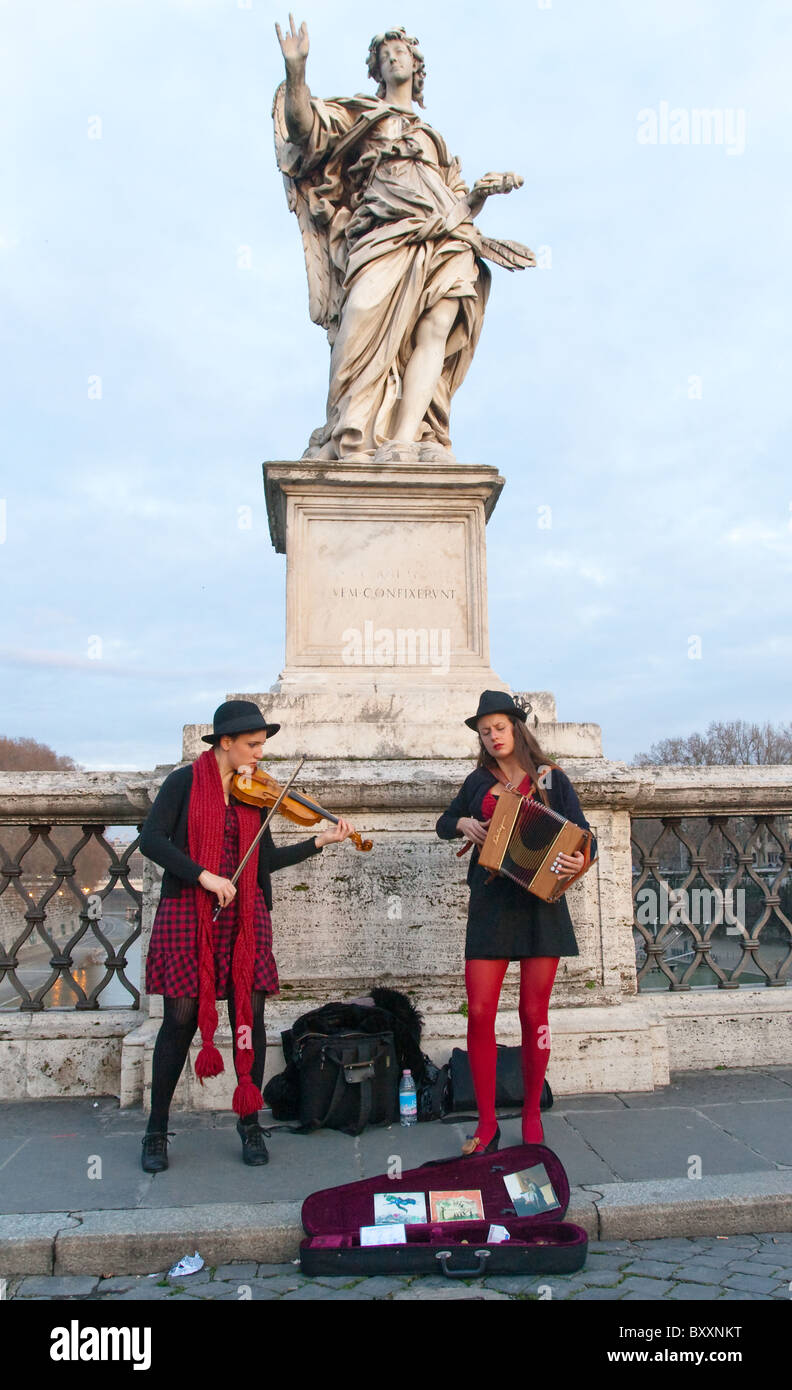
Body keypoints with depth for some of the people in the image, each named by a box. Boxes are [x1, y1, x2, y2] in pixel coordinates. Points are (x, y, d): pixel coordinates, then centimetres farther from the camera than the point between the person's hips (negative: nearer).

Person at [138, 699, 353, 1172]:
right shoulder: (186, 782, -2)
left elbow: (266, 859, 10)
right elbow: (151, 840, -11)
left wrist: (320, 841, 2)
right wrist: (204, 875, -19)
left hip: (244, 914, 4)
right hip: (187, 912, -3)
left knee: (250, 1014, 2)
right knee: (182, 1016, -1)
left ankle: (250, 1123, 19)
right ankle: (157, 1131, 16)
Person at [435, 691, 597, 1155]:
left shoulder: (551, 778, 3)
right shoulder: (479, 781, 11)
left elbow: (582, 834, -1)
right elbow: (444, 823, 24)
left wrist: (579, 859, -23)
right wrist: (463, 823, 1)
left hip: (541, 903, -2)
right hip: (491, 904, 2)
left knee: (534, 1014, 4)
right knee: (480, 1013, -4)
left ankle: (532, 1116, 20)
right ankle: (487, 1122, 8)